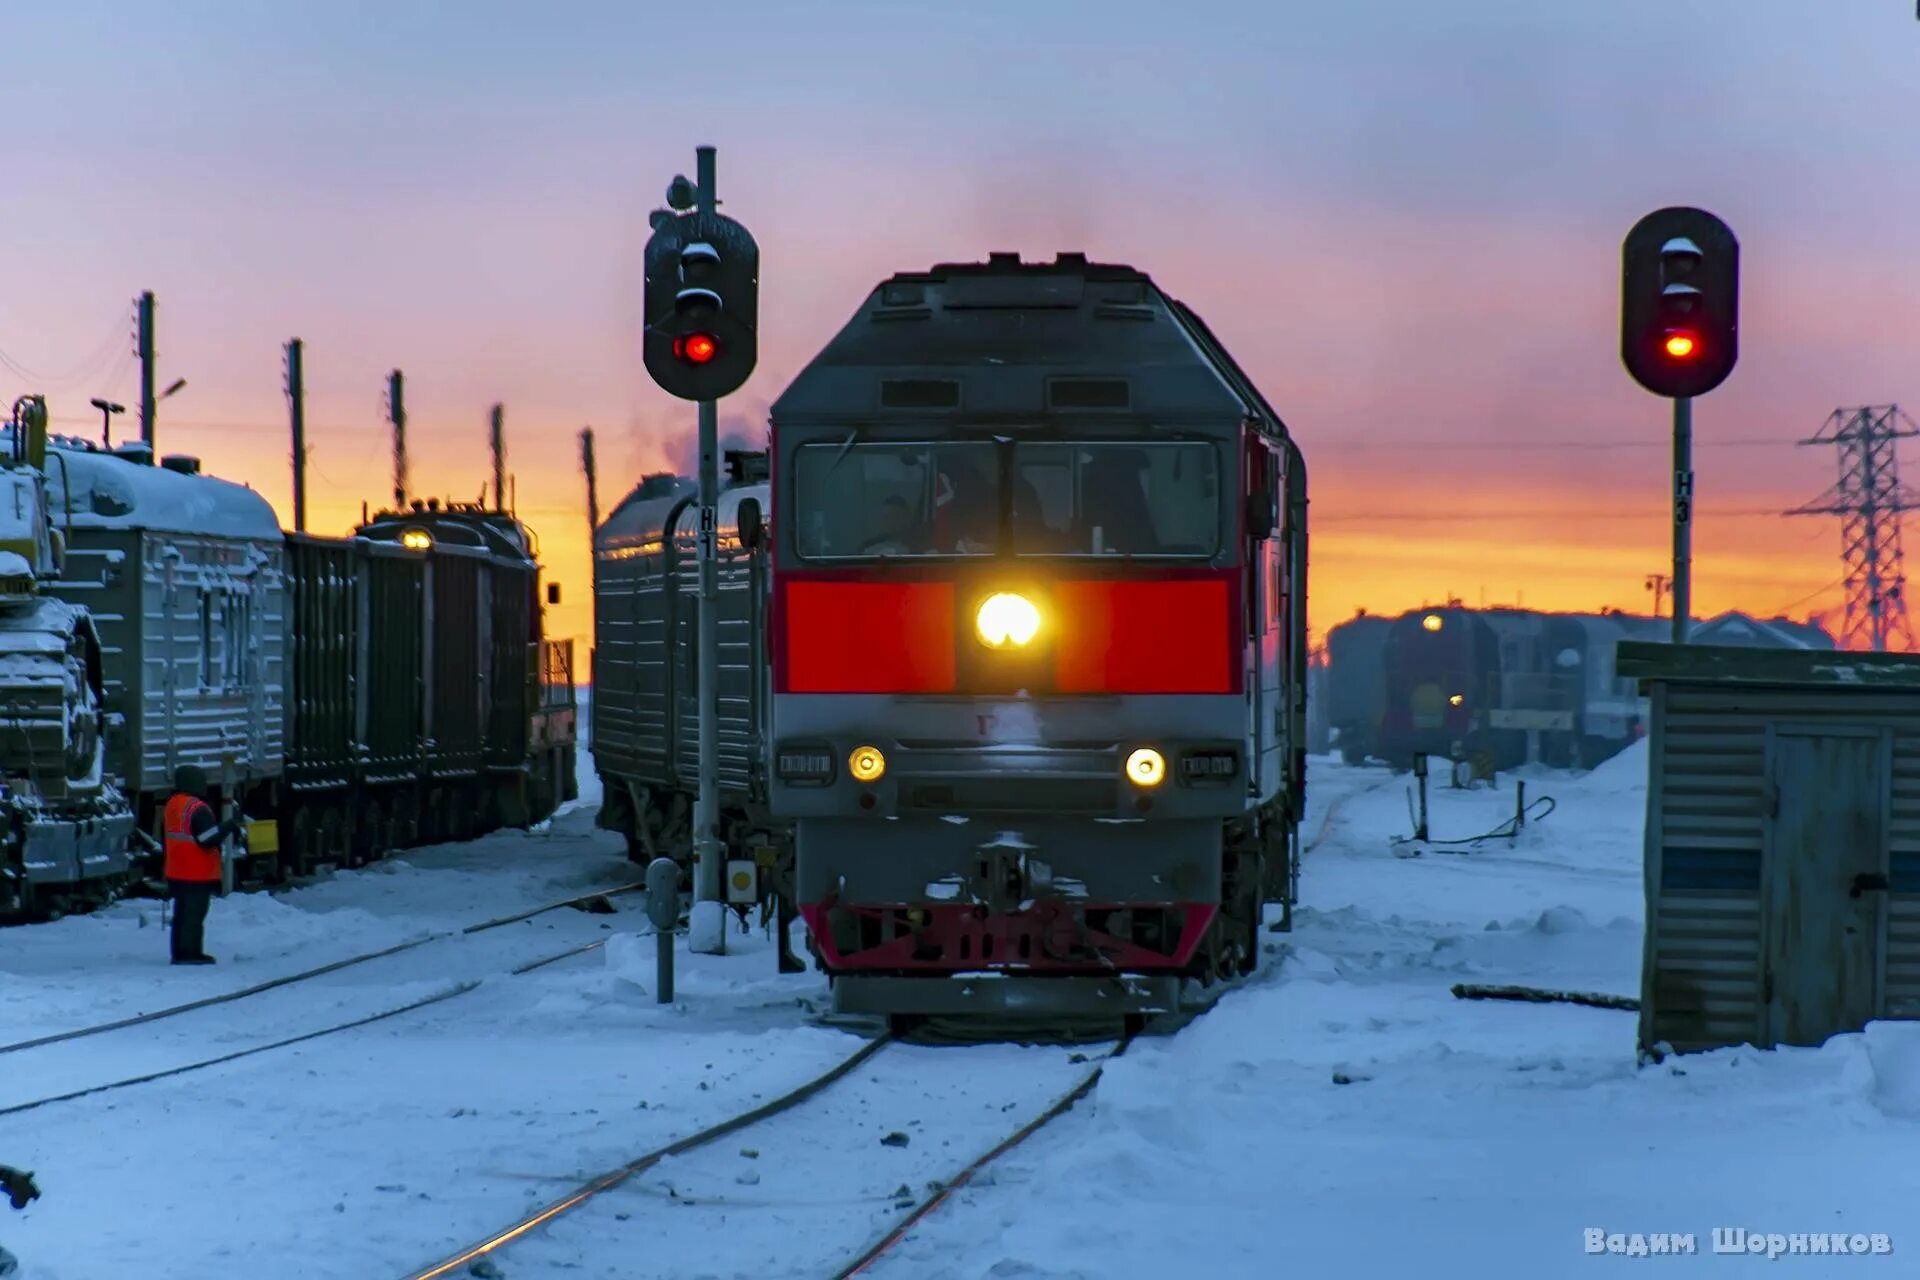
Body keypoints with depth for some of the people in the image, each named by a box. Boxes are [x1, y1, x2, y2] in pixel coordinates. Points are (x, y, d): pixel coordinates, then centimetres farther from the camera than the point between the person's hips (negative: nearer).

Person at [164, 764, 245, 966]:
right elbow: (210, 840, -22)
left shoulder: (172, 804, 11)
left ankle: (180, 952, 18)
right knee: (195, 913, -4)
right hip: (198, 874, -9)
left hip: (177, 873, 9)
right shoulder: (198, 809, -18)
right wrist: (232, 824, -14)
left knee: (182, 912, 15)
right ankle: (191, 952, -5)